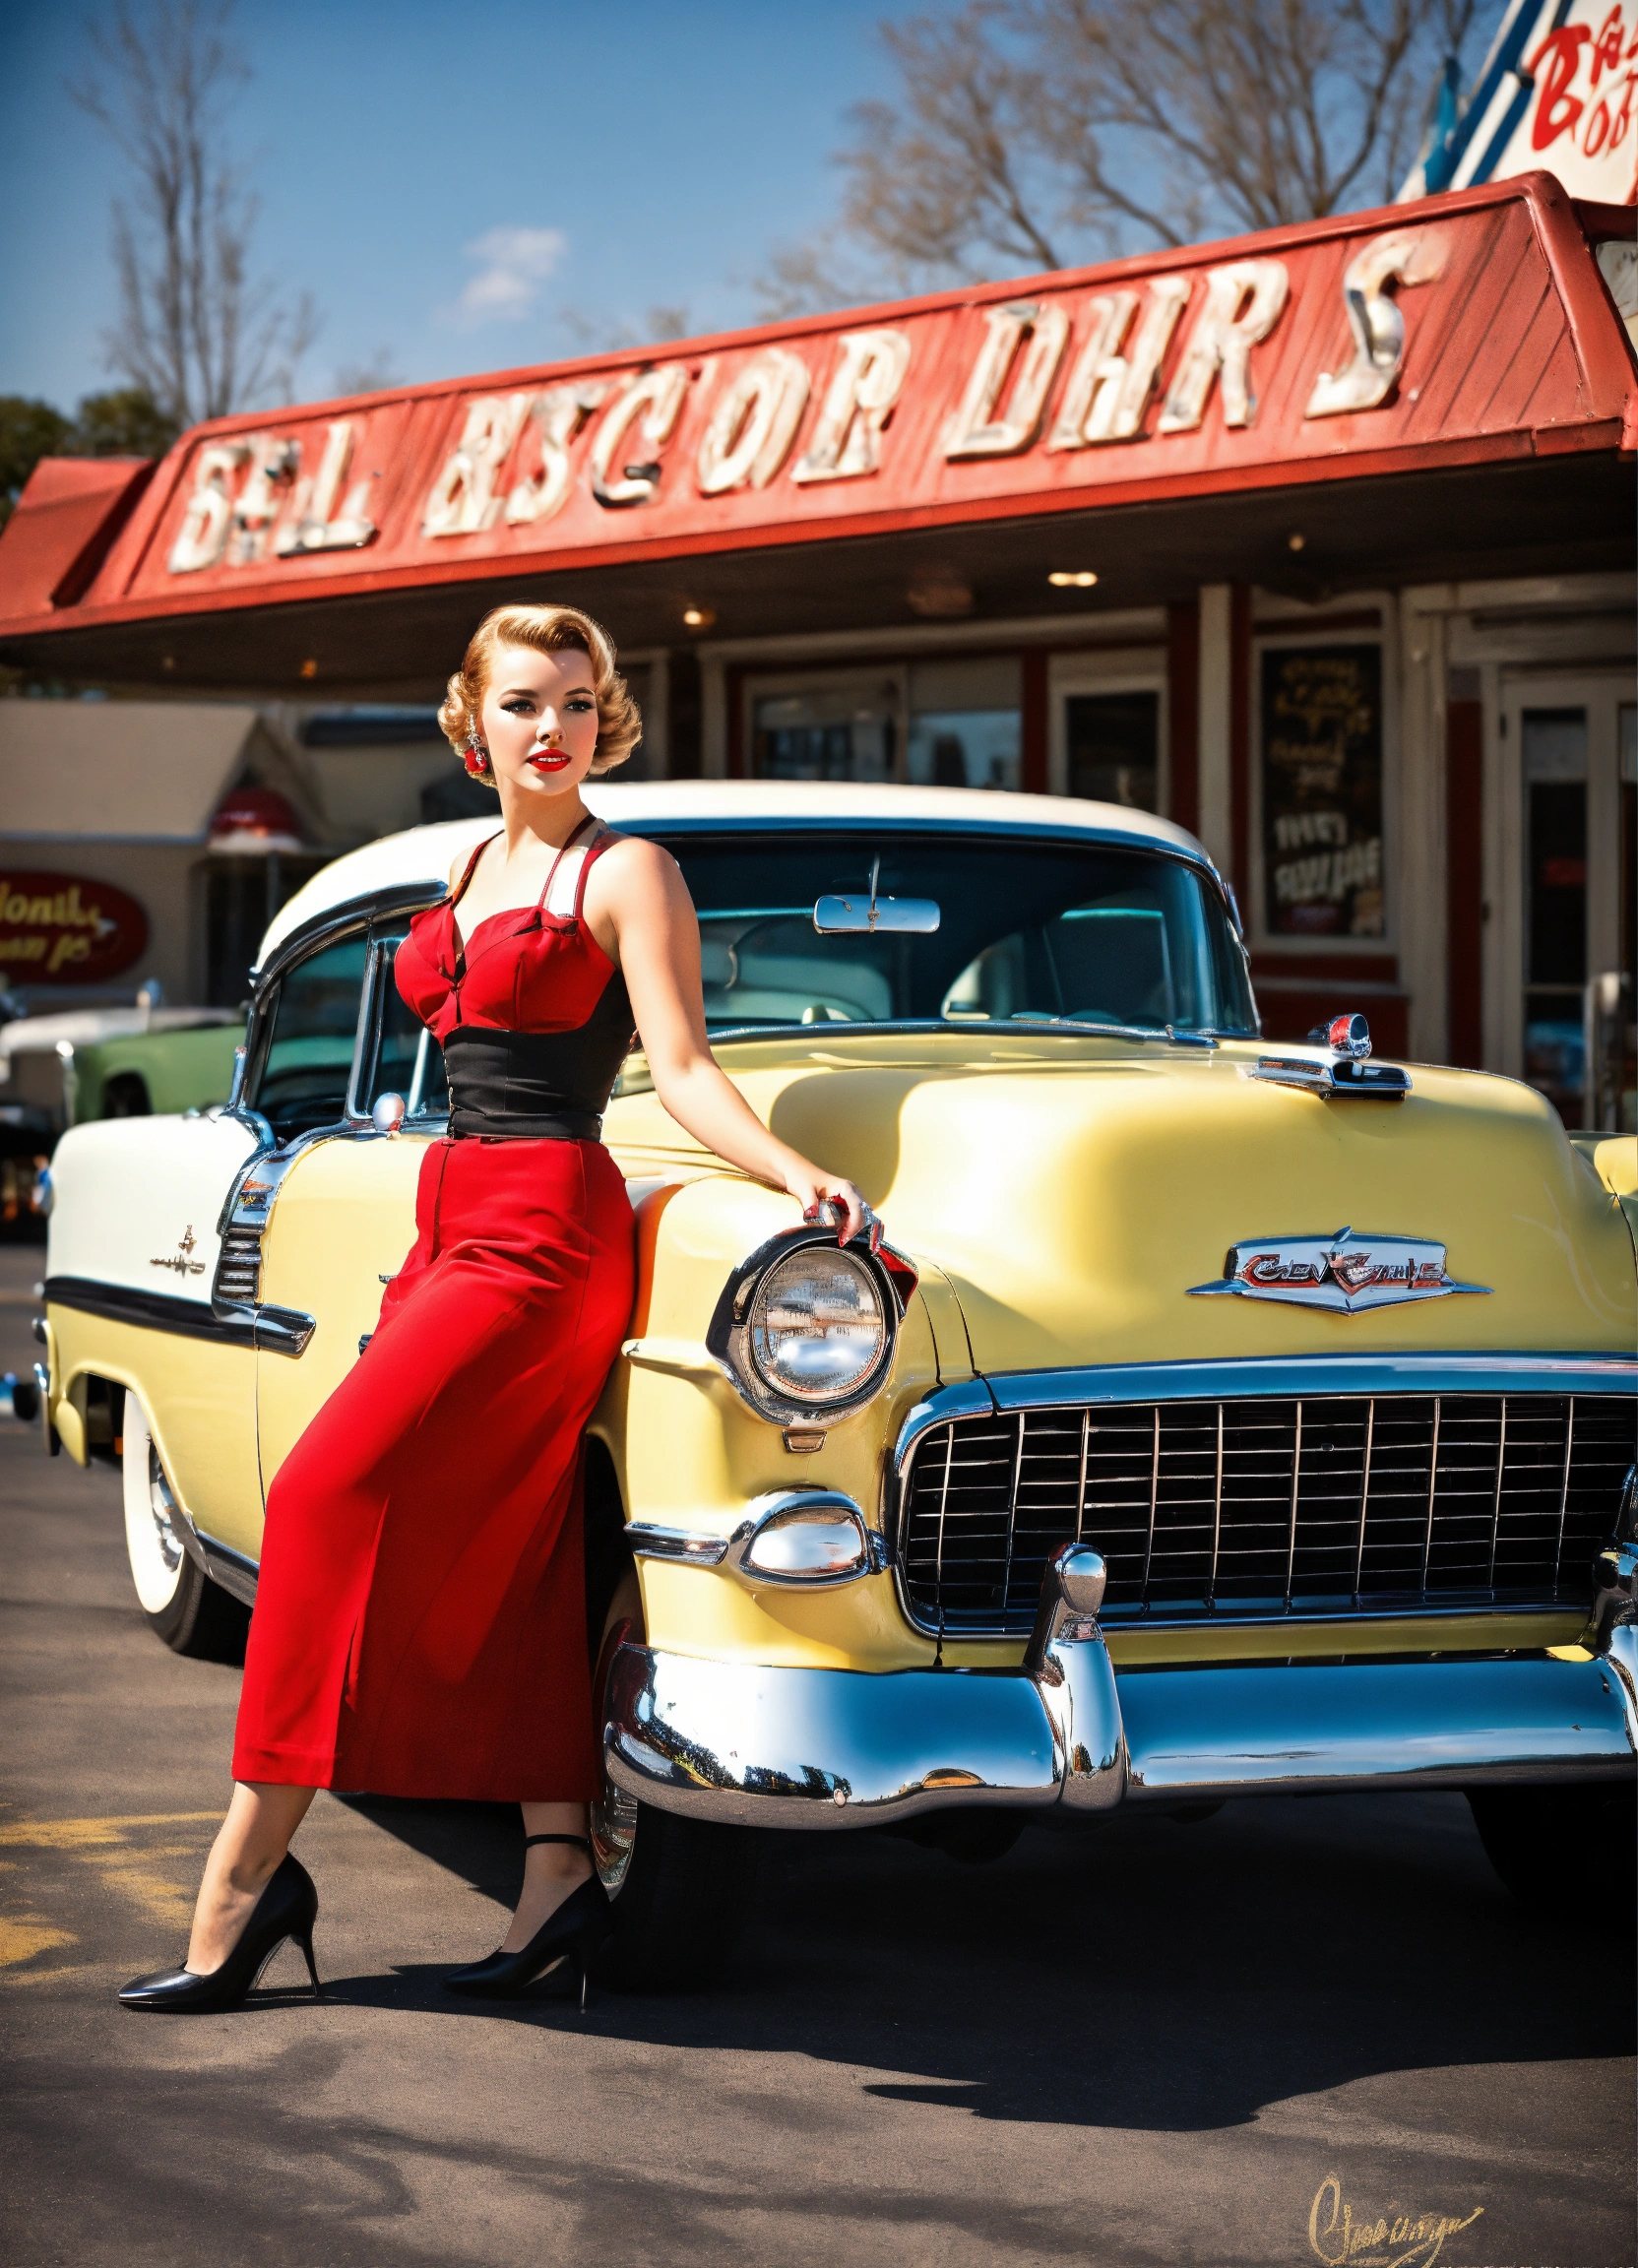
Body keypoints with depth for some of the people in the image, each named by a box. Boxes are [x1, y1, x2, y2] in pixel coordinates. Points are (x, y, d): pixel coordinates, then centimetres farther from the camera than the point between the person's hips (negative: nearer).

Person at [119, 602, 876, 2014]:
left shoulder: (627, 874, -5)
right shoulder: (476, 871, 16)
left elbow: (682, 1067, -11)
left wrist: (793, 1175, -27)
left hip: (544, 1233, -8)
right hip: (453, 1222, 8)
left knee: (332, 1494, -14)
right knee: (503, 1555, 4)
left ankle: (249, 1871, -11)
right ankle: (561, 1873, 7)